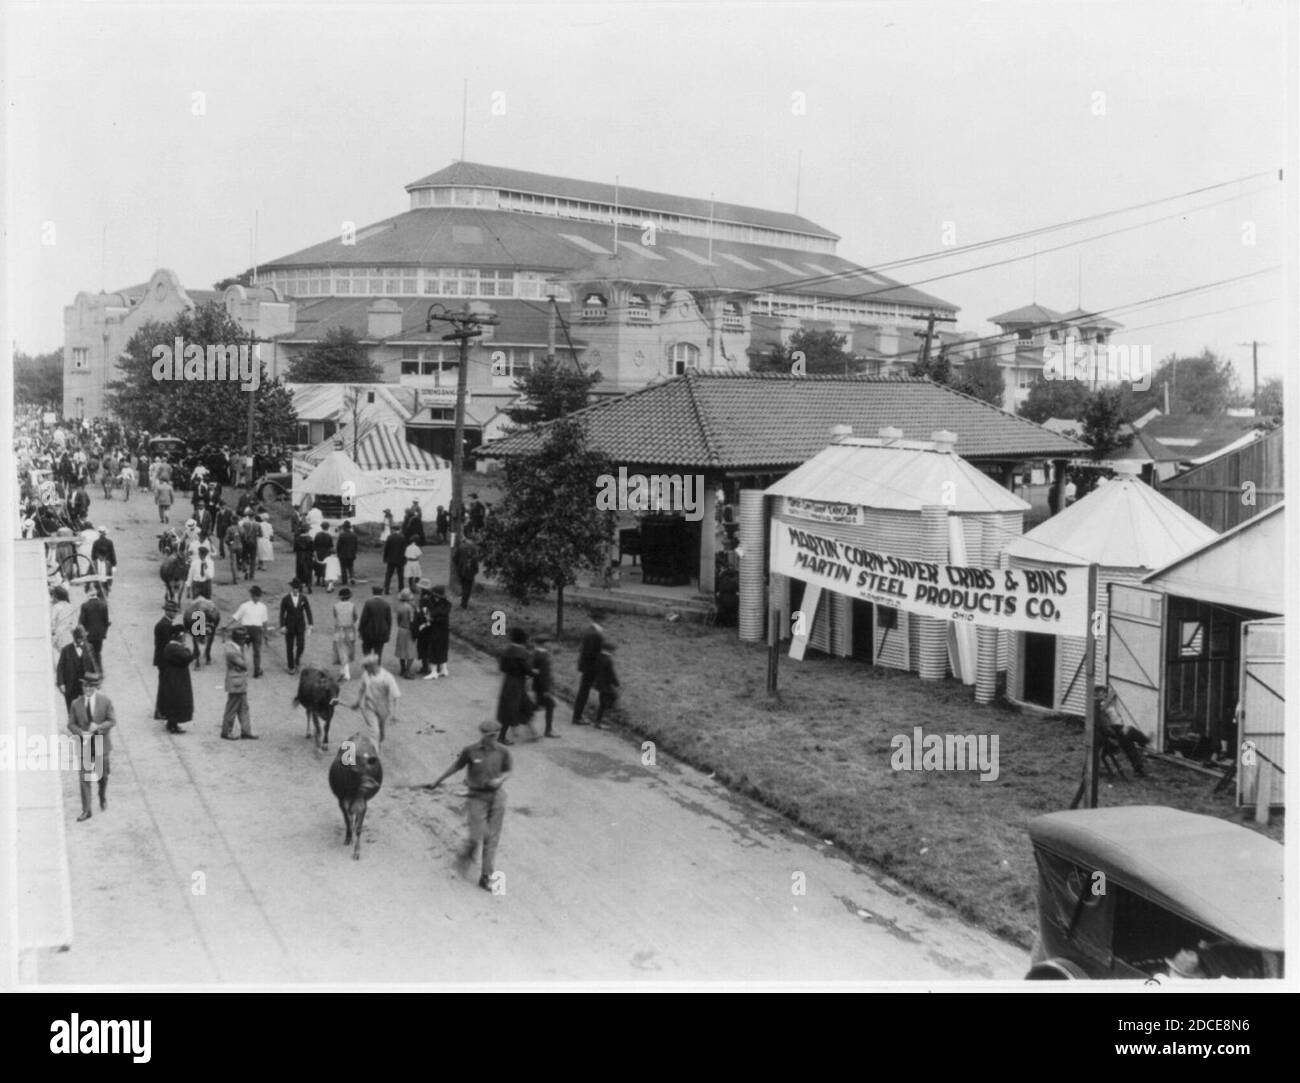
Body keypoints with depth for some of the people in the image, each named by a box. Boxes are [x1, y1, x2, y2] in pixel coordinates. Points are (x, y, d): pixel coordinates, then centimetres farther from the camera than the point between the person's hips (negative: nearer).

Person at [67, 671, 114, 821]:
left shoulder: (105, 701, -5)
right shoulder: (76, 704, -3)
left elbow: (112, 721, -5)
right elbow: (71, 724, 1)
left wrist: (98, 727, -22)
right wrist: (81, 732, -19)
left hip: (101, 745, 0)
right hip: (84, 745, 0)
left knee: (102, 775, 15)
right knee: (85, 778, -3)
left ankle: (103, 798, 43)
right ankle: (86, 810, 2)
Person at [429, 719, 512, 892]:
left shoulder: (502, 753, -1)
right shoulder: (470, 751, -7)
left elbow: (508, 771, 10)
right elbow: (456, 766, 8)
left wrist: (500, 779, -13)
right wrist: (438, 780, 19)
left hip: (496, 796, 2)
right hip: (477, 798, -2)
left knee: (492, 839, 4)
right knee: (477, 836, -9)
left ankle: (486, 878, 13)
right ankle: (466, 855, 26)